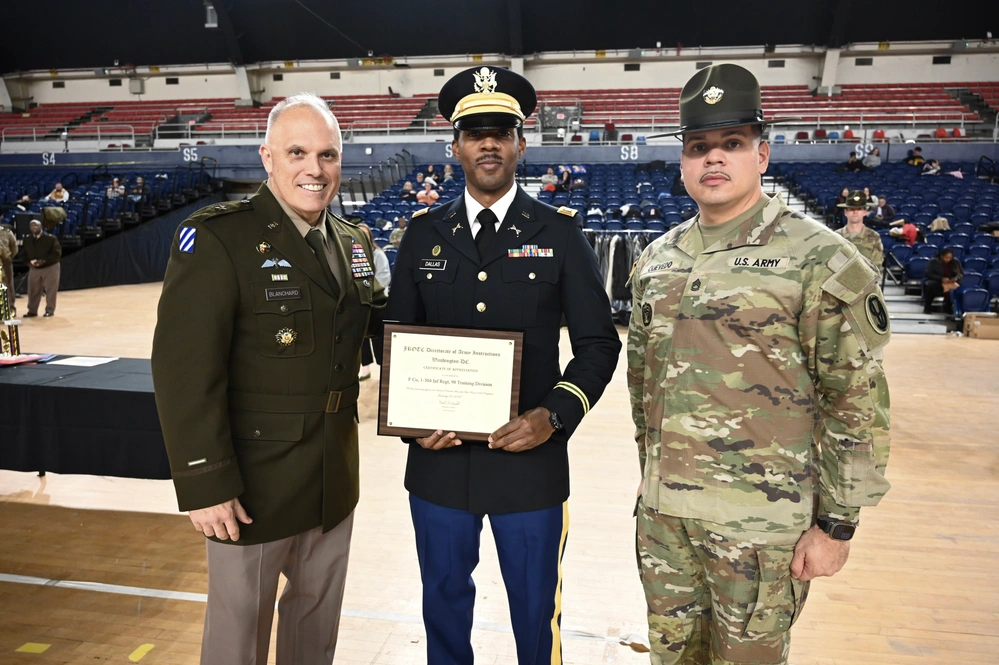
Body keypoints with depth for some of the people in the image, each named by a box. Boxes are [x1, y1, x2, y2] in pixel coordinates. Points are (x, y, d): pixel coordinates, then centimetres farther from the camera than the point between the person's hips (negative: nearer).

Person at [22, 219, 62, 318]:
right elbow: (25, 254, 14)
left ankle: (50, 310, 10)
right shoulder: (27, 240, 7)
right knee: (33, 291, 7)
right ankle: (32, 310, 16)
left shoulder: (51, 238, -10)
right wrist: (28, 262, -9)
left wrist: (44, 261, -25)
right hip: (34, 269, 5)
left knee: (50, 291, 0)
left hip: (51, 267, -5)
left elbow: (57, 253, -16)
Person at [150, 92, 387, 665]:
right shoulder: (217, 237, -16)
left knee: (318, 616, 24)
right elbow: (185, 369, -20)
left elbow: (372, 324, 17)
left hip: (335, 479, 6)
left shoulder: (353, 241, 6)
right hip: (254, 484, -6)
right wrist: (205, 484, -21)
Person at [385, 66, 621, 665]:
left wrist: (555, 415, -17)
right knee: (444, 601, 22)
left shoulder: (560, 232, -2)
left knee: (536, 612, 16)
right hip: (438, 458, 3)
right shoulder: (424, 233, 4)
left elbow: (598, 342, -2)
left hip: (530, 457, -2)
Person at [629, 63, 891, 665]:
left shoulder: (820, 258, -10)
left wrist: (837, 522, -9)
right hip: (662, 510, 5)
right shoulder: (656, 260, 7)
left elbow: (857, 400, -10)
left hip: (761, 520, -5)